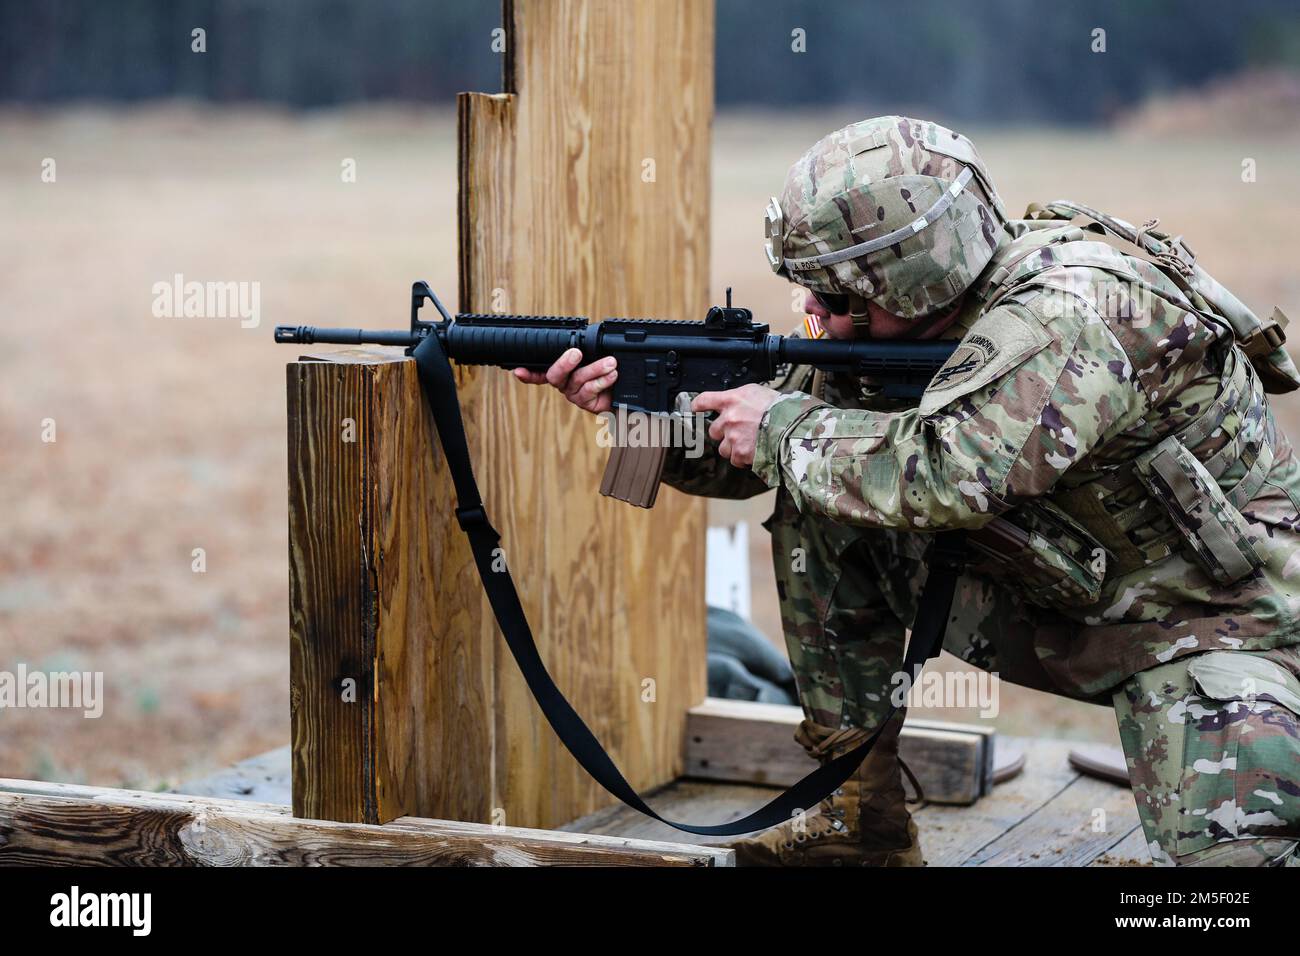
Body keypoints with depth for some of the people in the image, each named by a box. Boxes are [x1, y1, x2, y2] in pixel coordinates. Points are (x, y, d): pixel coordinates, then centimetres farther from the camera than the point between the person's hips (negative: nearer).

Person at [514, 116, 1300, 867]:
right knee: (820, 507, -6)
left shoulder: (1073, 310, -29)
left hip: (1206, 616, -7)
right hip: (1050, 597, 8)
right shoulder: (894, 328, -3)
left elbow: (949, 473, -42)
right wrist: (633, 399, -10)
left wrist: (786, 427, -27)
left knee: (1226, 850, -32)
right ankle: (865, 815, 2)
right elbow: (750, 451, 6)